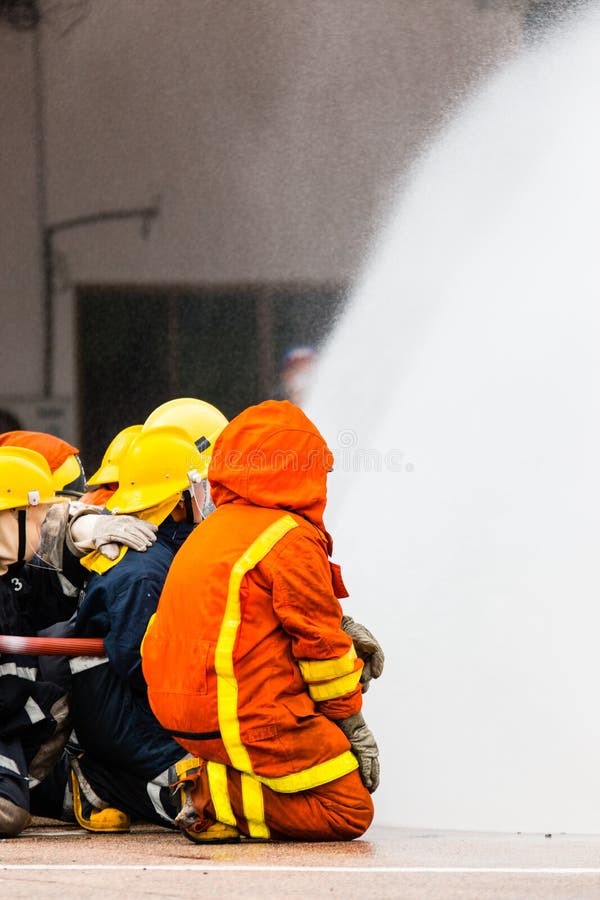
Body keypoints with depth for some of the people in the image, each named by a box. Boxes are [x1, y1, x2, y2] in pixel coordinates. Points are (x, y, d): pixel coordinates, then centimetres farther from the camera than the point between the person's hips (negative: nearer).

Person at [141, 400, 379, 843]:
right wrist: (352, 721, 4)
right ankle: (220, 800, -14)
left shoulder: (210, 531, 16)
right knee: (351, 811, -2)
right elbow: (319, 642, -7)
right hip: (250, 719, -9)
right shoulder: (291, 539, -11)